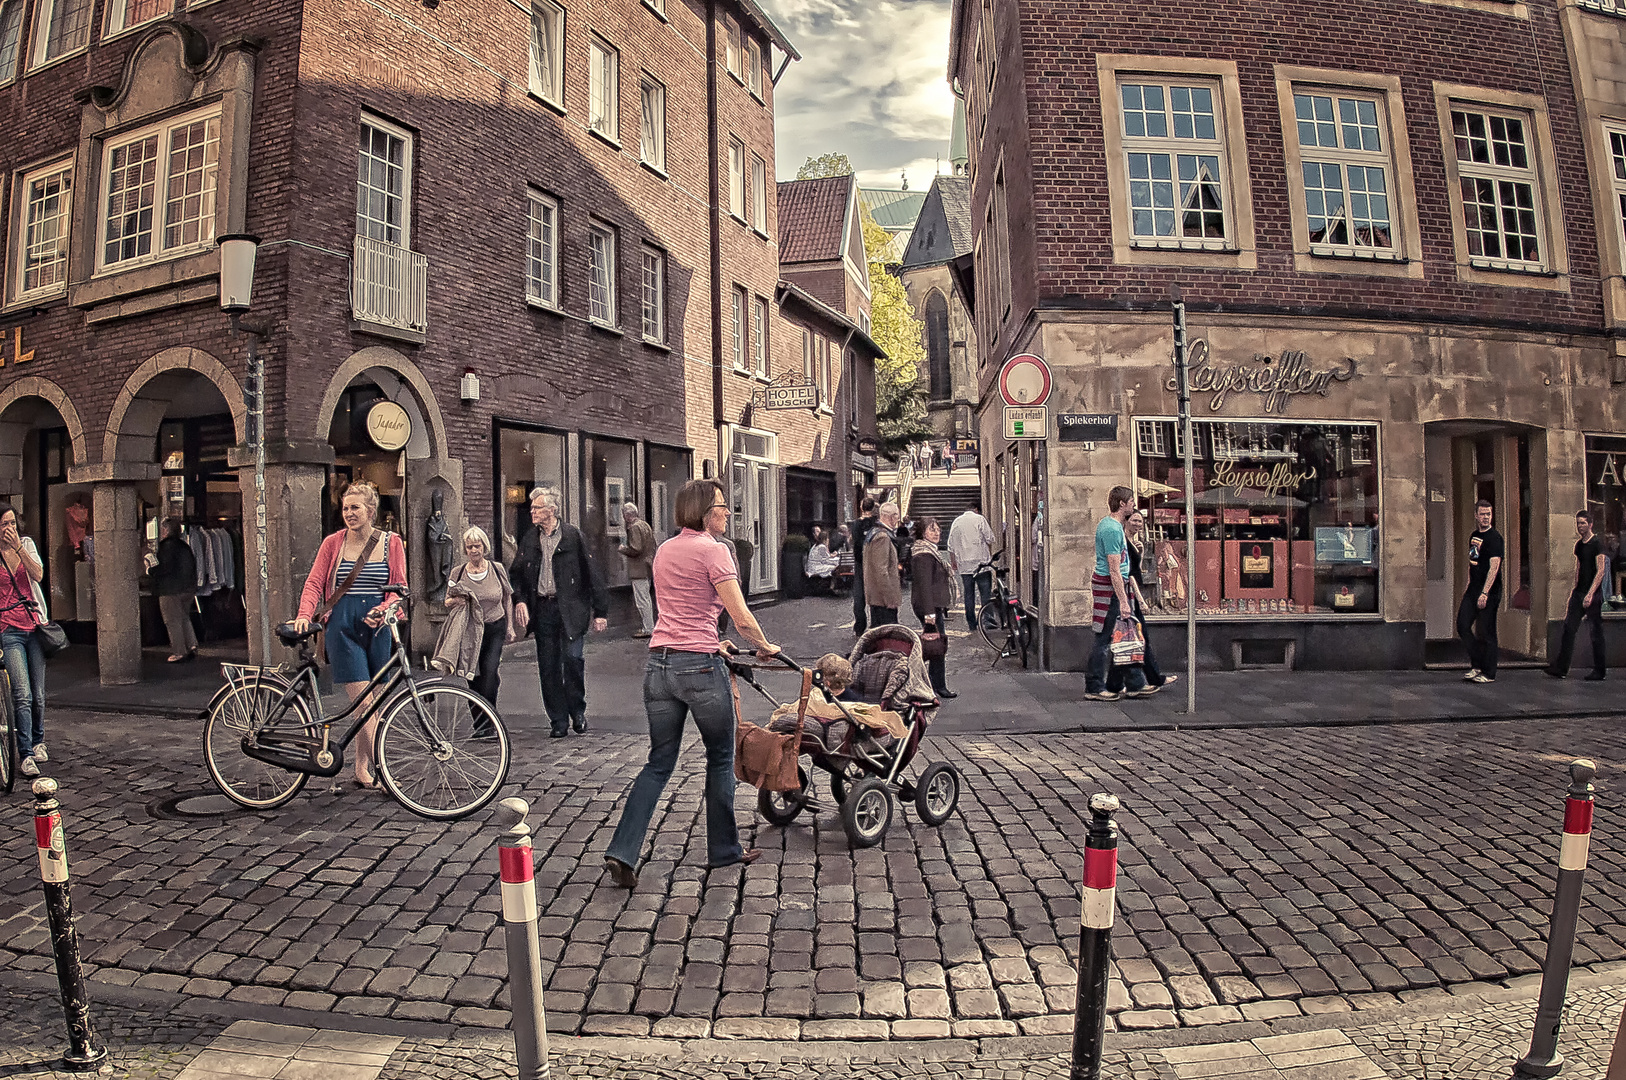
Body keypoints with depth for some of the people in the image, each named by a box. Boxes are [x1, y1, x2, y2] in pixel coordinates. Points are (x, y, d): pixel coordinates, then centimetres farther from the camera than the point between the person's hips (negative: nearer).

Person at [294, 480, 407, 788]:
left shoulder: (392, 543, 7)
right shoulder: (333, 543, 6)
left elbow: (398, 587, 3)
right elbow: (314, 583, 4)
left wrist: (382, 611, -15)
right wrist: (304, 614, -13)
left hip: (378, 627, 2)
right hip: (343, 626, -2)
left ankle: (362, 770, 15)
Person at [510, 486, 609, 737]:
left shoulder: (574, 536, -3)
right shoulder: (529, 540, 10)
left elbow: (591, 572, -2)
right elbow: (516, 573, 17)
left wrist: (600, 610, -5)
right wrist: (520, 600, -2)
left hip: (570, 610, -4)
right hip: (542, 610, 4)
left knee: (573, 658, -11)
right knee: (548, 667, 5)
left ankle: (577, 711, 13)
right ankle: (558, 721, 15)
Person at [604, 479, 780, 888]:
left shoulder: (664, 550, 14)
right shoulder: (712, 550, -9)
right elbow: (742, 618, -10)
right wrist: (766, 647, 7)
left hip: (659, 664, 7)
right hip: (700, 666, -6)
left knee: (659, 762, 12)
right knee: (720, 758, 12)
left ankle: (622, 852, 3)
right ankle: (723, 849, 24)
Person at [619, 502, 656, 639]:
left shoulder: (634, 527, -15)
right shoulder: (645, 524, 15)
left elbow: (636, 549, -22)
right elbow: (652, 545, 19)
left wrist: (623, 549, -7)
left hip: (638, 570, -10)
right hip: (647, 567, 10)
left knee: (642, 600, -6)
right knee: (646, 598, 17)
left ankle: (648, 629, -4)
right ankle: (648, 626, 24)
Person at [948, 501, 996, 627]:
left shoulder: (956, 521, 13)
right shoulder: (979, 519, -2)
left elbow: (951, 545, 14)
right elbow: (989, 539, -4)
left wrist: (953, 561, 22)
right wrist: (991, 554, 12)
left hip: (963, 564, 4)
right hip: (980, 562, -4)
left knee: (968, 594, 6)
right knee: (985, 593, -1)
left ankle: (971, 624, 6)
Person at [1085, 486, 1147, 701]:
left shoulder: (1107, 523, 13)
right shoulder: (1113, 530, -19)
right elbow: (1114, 570, -22)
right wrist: (1123, 601, -22)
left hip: (1106, 583, 11)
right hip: (1110, 587, -11)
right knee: (1105, 640, -3)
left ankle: (1136, 684, 20)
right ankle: (1094, 688, 5)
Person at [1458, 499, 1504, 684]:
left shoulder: (1494, 538, -11)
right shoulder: (1474, 536, 14)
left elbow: (1494, 567, -18)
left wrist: (1485, 593, -24)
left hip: (1489, 592, -8)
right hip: (1473, 589, 8)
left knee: (1486, 632, -2)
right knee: (1462, 625, 3)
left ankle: (1489, 673, 6)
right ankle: (1477, 665, 15)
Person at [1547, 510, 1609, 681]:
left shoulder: (1597, 544, -9)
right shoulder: (1579, 545, 14)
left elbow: (1601, 571, -15)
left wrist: (1590, 594, -20)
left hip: (1593, 594, -7)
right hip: (1579, 592, 7)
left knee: (1596, 632, 1)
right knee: (1569, 628, 1)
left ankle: (1599, 671, 9)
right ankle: (1561, 668, 1)